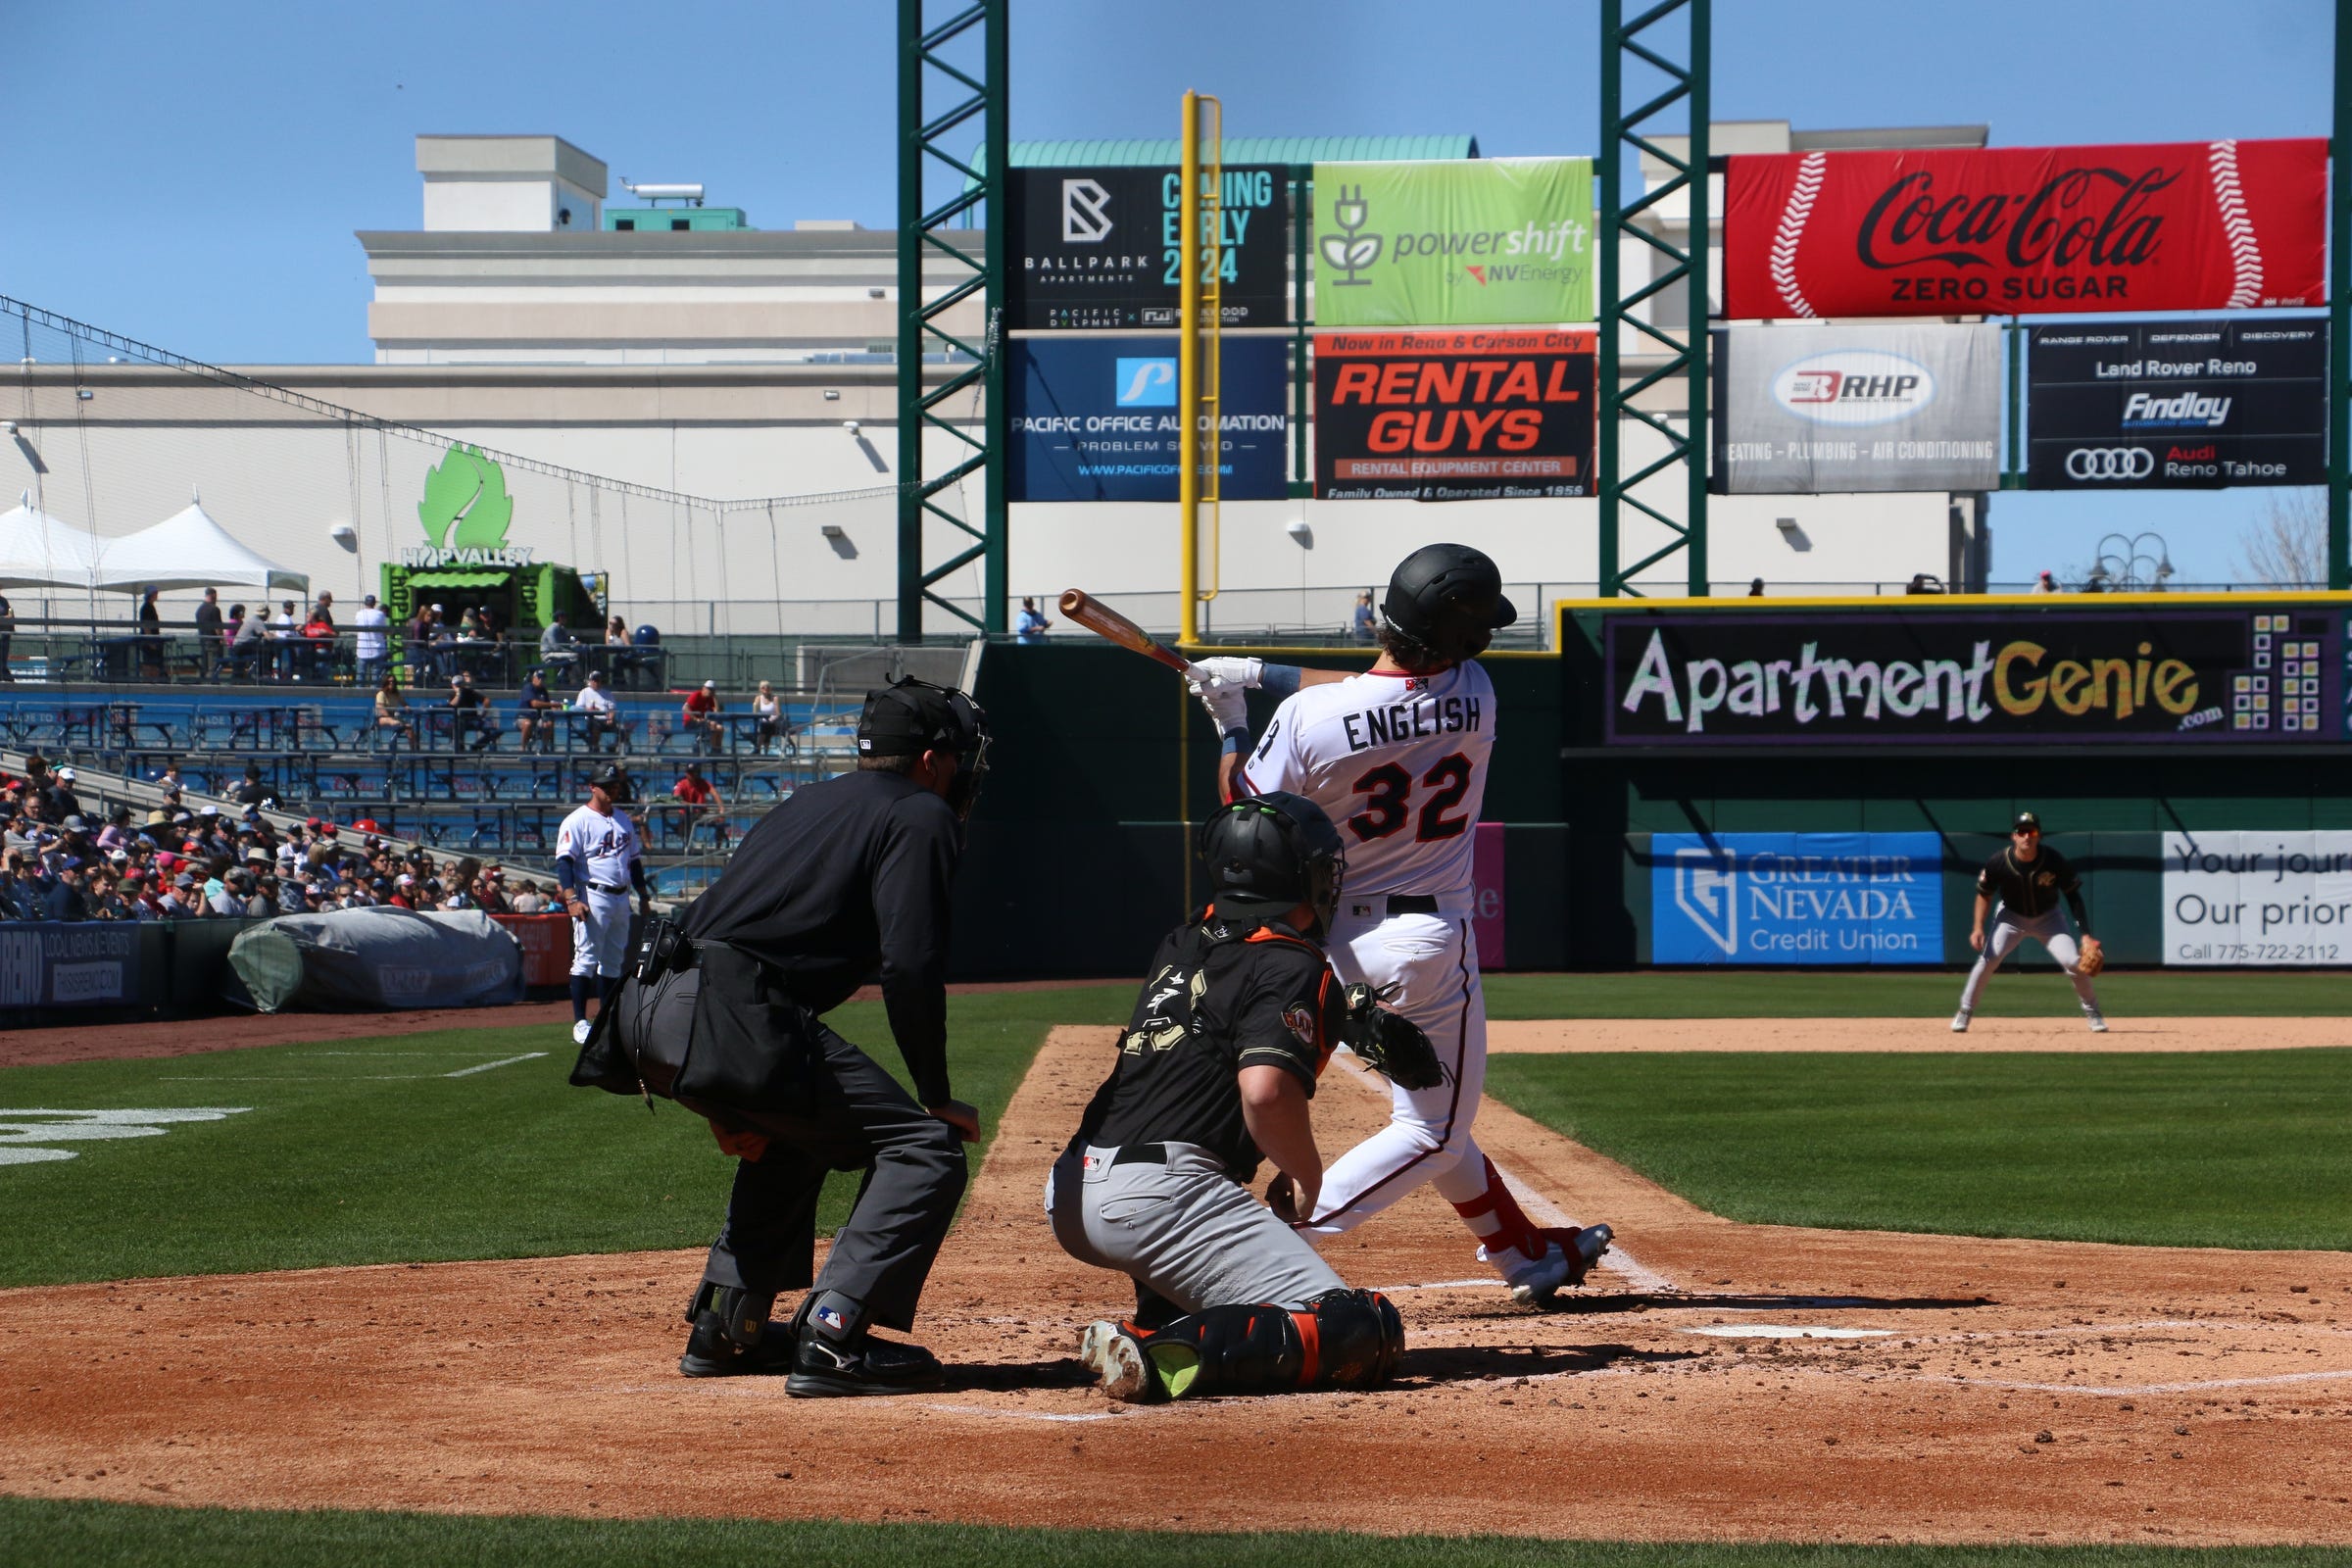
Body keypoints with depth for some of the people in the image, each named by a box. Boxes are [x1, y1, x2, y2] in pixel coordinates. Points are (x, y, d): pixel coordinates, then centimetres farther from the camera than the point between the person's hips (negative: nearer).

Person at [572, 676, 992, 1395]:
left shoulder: (809, 803, 31)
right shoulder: (920, 815, 6)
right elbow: (910, 967, -8)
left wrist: (731, 1103, 30)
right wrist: (938, 1097, 1)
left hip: (647, 1011, 9)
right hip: (728, 1020, -9)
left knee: (791, 1129, 35)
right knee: (926, 1146, -3)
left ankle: (725, 1327, 31)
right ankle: (833, 1337, -15)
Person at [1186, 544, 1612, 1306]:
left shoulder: (1309, 717, -18)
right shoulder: (1473, 695, -13)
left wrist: (1231, 725, 10)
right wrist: (1258, 673, 6)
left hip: (1341, 935, 3)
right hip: (1431, 939, -3)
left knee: (1429, 1107, 22)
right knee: (1433, 1131, 6)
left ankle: (1523, 1252, 36)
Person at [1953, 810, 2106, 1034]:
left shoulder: (2054, 861, -25)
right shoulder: (1999, 863, -23)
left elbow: (2073, 896, -16)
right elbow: (1984, 894, -6)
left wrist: (2086, 935, -21)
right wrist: (1978, 928, -16)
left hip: (2047, 918, 0)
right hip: (2011, 917, 0)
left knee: (2073, 961, -16)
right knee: (1987, 960, -17)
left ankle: (2092, 1012, 5)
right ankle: (1964, 1012, -1)